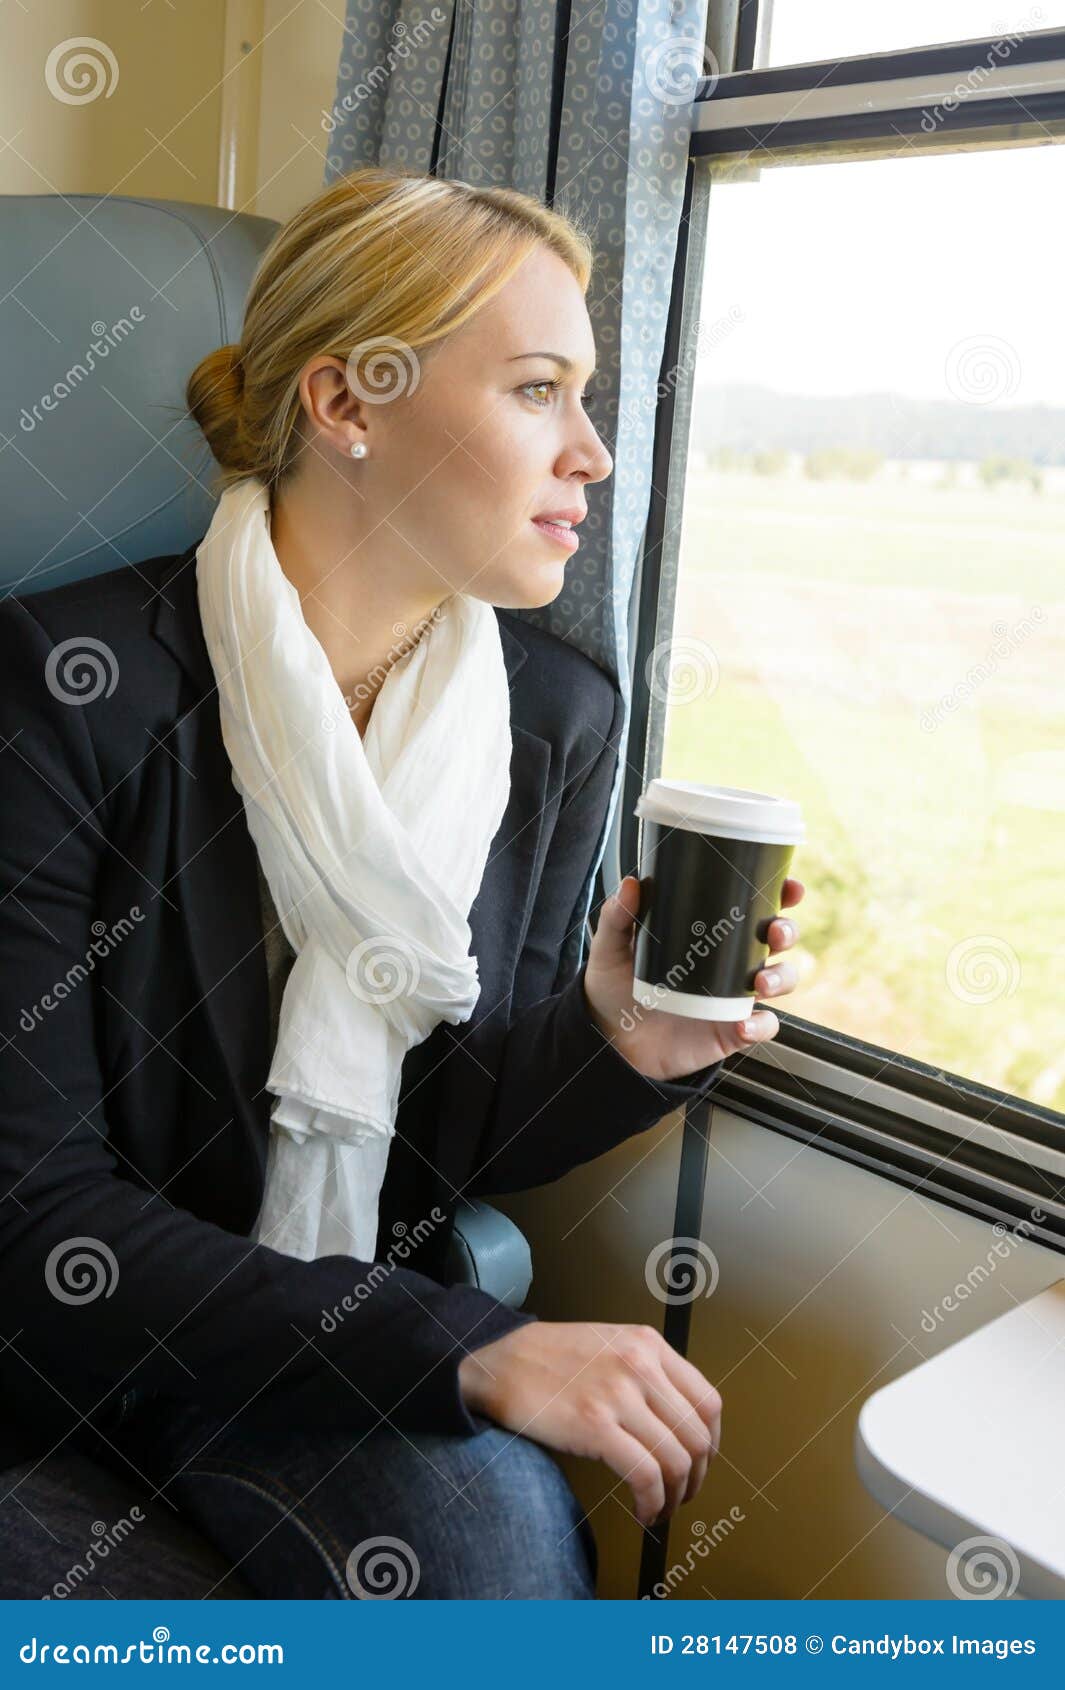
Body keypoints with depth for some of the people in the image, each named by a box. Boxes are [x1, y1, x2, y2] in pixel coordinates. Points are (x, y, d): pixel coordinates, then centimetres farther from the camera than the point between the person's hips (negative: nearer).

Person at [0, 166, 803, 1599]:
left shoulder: (563, 716, -3)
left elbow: (460, 1142, 4)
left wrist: (617, 1044, -18)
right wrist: (464, 1350, -25)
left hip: (376, 1319, 4)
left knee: (492, 1504, -25)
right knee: (484, 1510, -27)